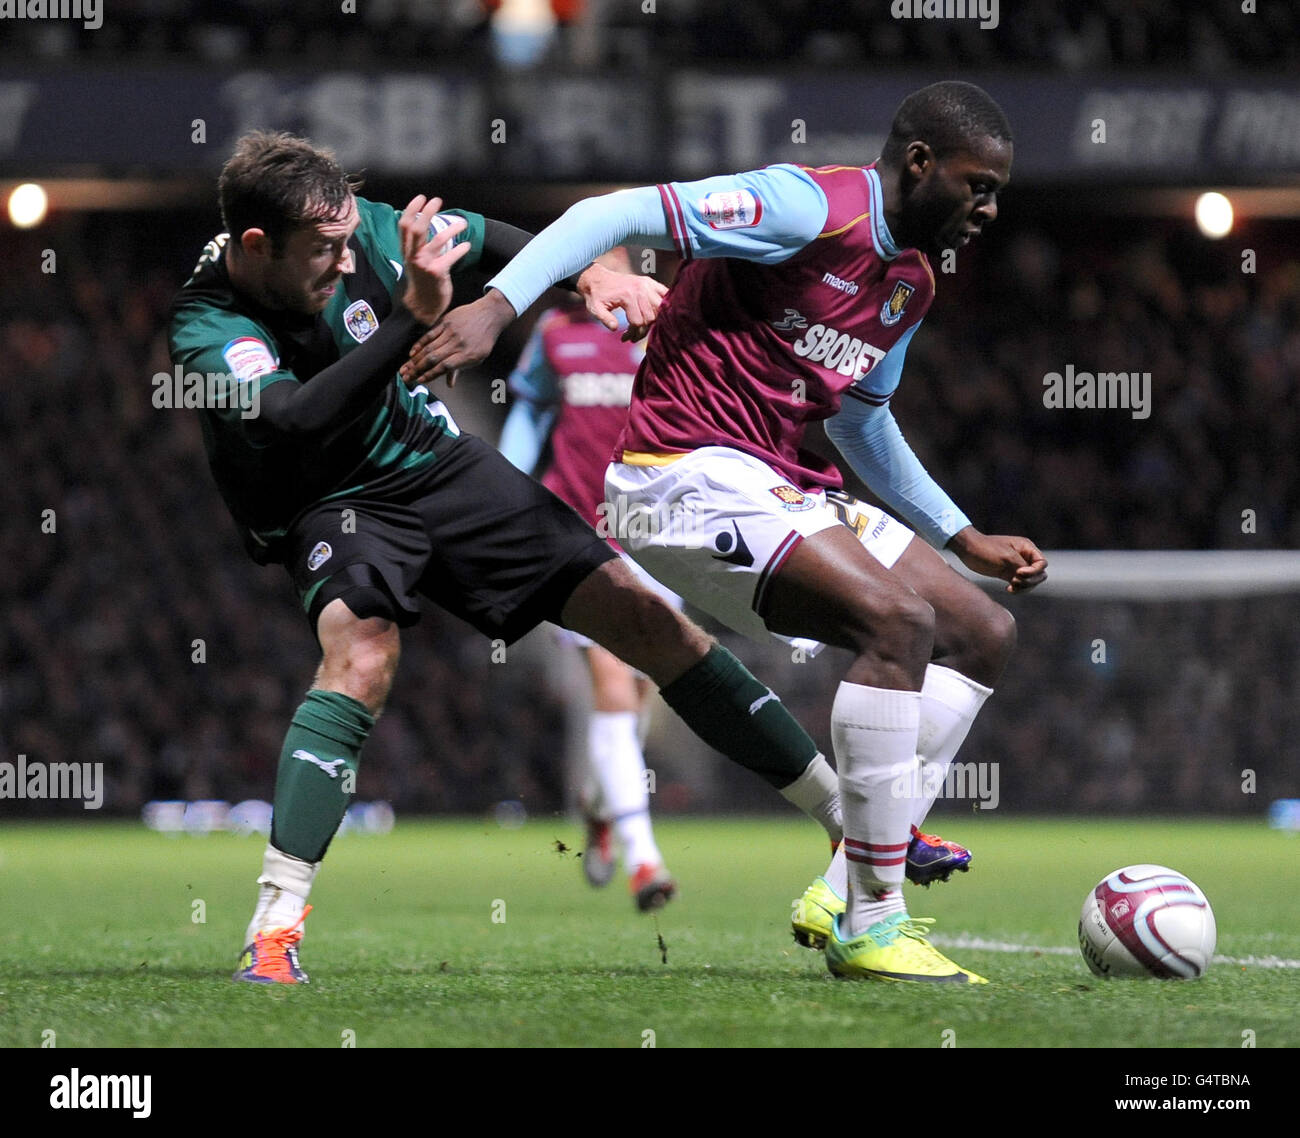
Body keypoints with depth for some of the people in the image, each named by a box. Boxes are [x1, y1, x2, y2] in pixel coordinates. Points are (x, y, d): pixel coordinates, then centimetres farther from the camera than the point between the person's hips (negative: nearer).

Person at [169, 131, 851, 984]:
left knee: (647, 617, -1)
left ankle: (852, 820, 10)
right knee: (362, 654, -37)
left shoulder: (359, 231, -13)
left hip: (440, 464, 4)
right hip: (331, 510, -4)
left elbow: (495, 241, 5)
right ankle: (274, 929, -37)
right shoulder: (207, 329, -26)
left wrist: (593, 273, -11)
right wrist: (412, 317, -45)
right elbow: (296, 420, -42)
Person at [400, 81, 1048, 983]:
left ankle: (848, 891, 1)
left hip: (782, 486, 11)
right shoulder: (810, 208, -14)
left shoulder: (912, 282, 16)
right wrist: (495, 306, -33)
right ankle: (869, 925, -22)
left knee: (986, 634, 7)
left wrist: (964, 538, 29)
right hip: (689, 471, -10)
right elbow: (620, 215, -21)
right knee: (898, 619, -27)